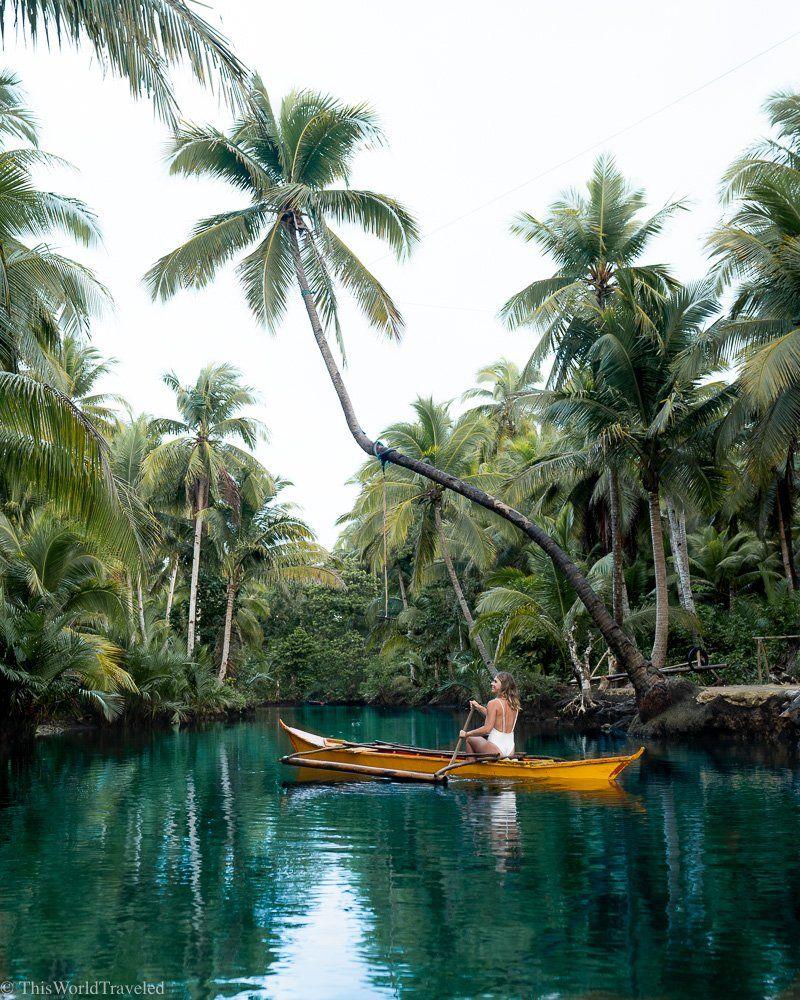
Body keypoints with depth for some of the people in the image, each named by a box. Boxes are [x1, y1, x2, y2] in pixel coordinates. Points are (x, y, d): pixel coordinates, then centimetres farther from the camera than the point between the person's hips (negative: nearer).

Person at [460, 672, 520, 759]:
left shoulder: (494, 703, -15)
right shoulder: (514, 704, 6)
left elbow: (487, 729, -19)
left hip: (495, 751, -6)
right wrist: (479, 707, 18)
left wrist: (467, 734, -9)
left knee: (469, 739, 17)